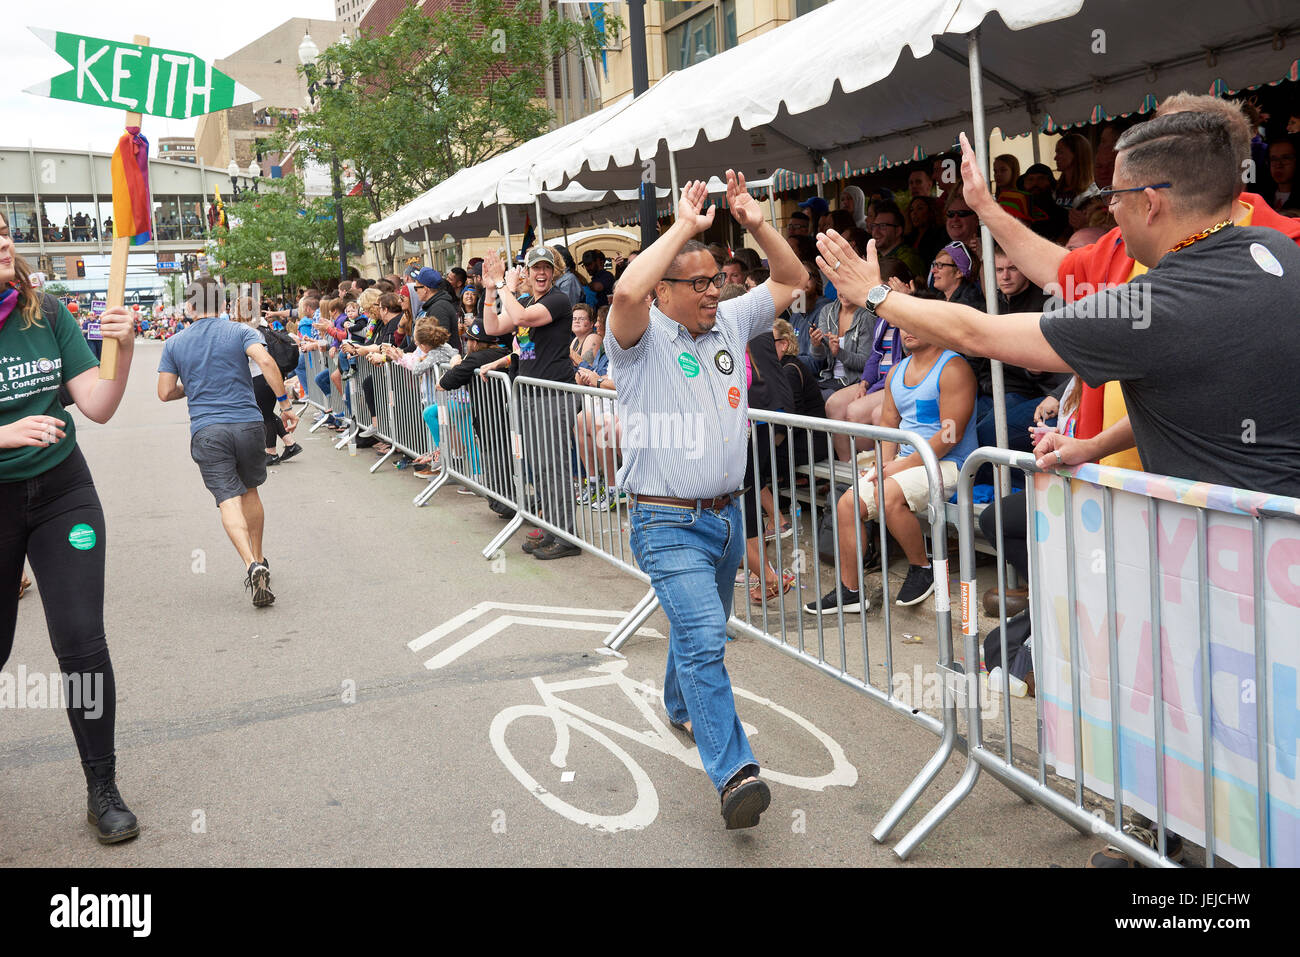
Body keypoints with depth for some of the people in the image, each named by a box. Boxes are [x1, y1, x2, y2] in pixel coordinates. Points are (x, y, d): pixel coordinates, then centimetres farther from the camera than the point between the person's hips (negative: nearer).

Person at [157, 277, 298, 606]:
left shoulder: (174, 345, 9)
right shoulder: (239, 332, 4)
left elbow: (165, 392, 7)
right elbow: (265, 360, -12)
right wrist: (284, 404, -9)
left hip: (206, 431, -1)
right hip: (248, 423, 1)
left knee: (229, 499, -7)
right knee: (250, 492, 19)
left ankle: (252, 565, -25)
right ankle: (259, 561, 26)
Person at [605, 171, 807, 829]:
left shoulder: (730, 323, 9)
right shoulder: (642, 338, -10)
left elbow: (791, 281, 16)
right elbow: (627, 291, -32)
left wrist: (756, 225, 2)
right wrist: (684, 227, -22)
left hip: (726, 516, 7)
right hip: (668, 523, -7)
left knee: (701, 629, 22)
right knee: (703, 637, -18)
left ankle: (681, 707, 49)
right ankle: (733, 774, -21)